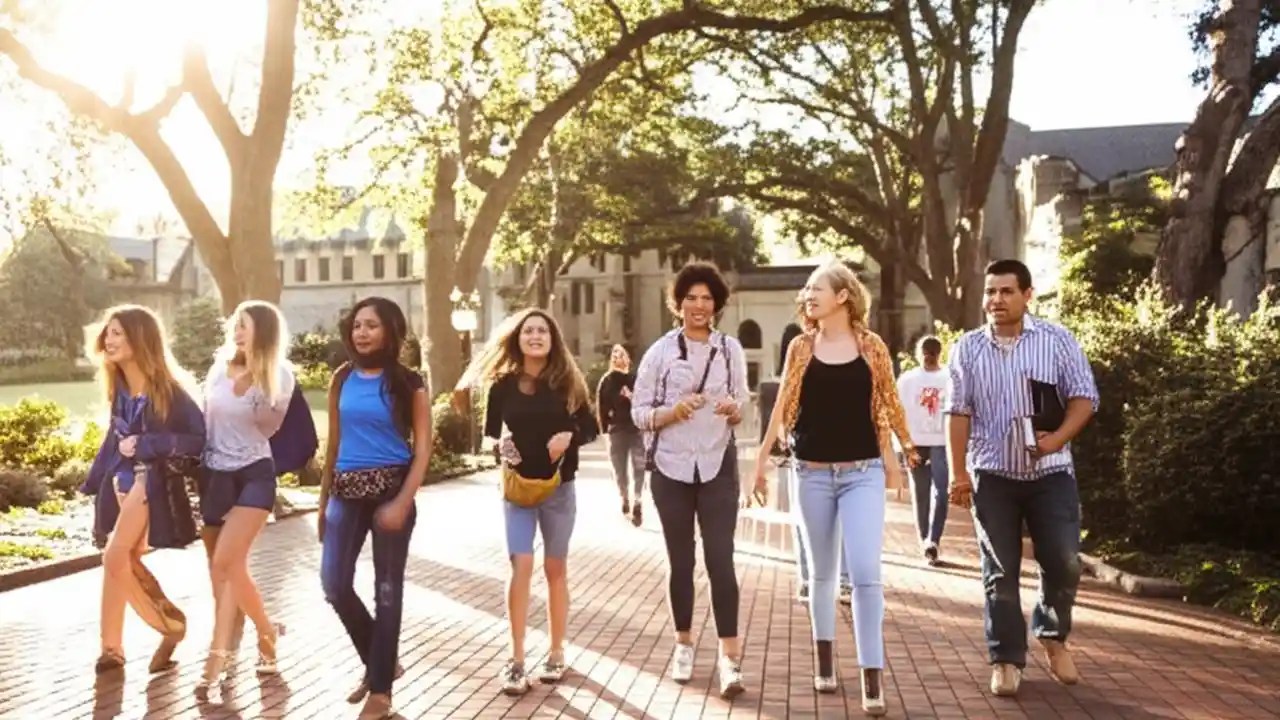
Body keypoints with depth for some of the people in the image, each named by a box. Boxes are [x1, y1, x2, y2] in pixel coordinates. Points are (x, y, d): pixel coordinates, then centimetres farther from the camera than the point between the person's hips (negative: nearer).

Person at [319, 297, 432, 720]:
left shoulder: (408, 384, -4)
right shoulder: (343, 380, 7)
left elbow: (422, 449, -7)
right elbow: (333, 444, 13)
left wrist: (402, 503, -18)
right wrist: (323, 501, 12)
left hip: (390, 490, -4)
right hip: (347, 491, 4)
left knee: (387, 589, 3)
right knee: (334, 585, -1)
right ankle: (381, 662, 23)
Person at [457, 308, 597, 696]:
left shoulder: (567, 381, -2)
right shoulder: (503, 385, -1)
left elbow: (591, 428, 2)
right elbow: (489, 432, 6)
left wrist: (570, 435, -18)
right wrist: (500, 448, -15)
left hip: (559, 486, 0)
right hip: (518, 488, 0)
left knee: (555, 568, 10)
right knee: (521, 567, -9)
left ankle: (556, 653, 22)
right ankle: (516, 660, -1)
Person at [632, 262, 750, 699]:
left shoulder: (731, 349, 4)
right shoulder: (660, 351, -1)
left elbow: (742, 408, 10)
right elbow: (639, 412, 0)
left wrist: (734, 411, -13)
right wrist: (673, 412, -18)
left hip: (718, 466, 0)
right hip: (671, 467, 0)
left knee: (721, 559, -6)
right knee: (681, 561, 10)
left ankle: (730, 657, -4)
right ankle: (683, 644, 26)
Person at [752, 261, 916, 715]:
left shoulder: (871, 346, 0)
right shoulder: (801, 347, 3)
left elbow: (885, 407, 5)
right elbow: (784, 406, 4)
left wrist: (894, 460, 8)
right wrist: (762, 459, 3)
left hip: (863, 473, -2)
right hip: (813, 473, 2)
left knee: (865, 573, -10)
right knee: (822, 571, 12)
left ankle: (872, 680, -2)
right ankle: (825, 663, 28)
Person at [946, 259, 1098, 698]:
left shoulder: (1057, 340, -1)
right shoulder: (968, 348, 2)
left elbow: (1084, 397, 0)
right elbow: (959, 412, 2)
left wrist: (1058, 438, -17)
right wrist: (958, 472, -2)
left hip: (1050, 472, 0)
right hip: (992, 474, 0)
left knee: (1064, 563, 0)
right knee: (1000, 572, 5)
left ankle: (1053, 636, 27)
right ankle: (1006, 660, 16)